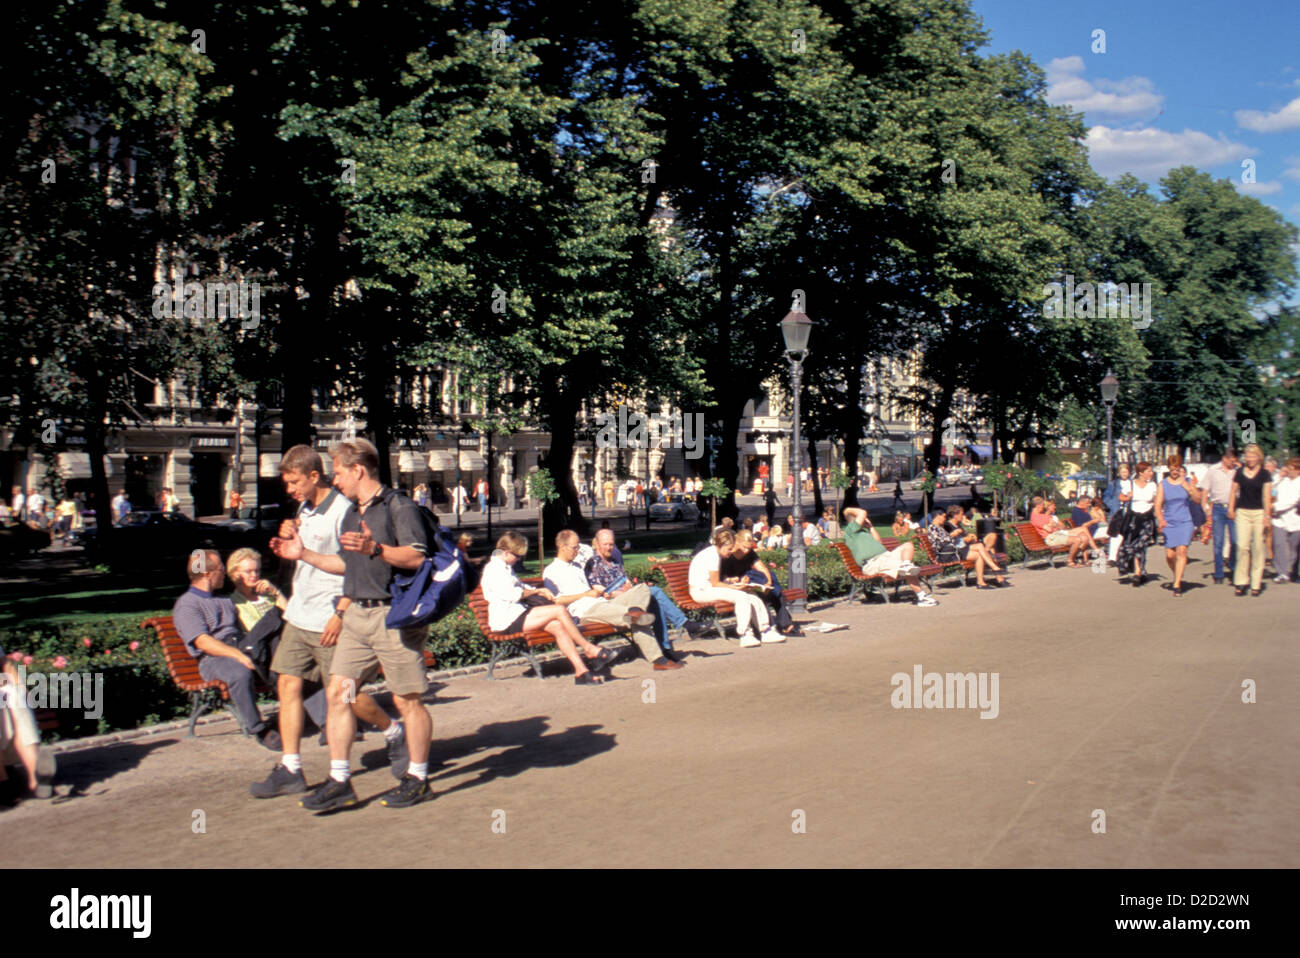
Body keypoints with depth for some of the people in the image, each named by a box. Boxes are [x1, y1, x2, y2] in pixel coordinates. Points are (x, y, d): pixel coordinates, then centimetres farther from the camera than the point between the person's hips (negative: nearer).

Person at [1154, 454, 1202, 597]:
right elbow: (1158, 505, 0)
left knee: (1181, 551, -15)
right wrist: (1160, 519, -17)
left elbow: (1198, 499, -1)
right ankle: (1177, 575, 27)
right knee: (1170, 555, -4)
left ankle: (1177, 584, -12)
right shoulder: (1163, 484, 5)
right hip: (1169, 523, 1)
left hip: (1185, 522, -1)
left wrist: (1186, 485, -14)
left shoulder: (1187, 481, 6)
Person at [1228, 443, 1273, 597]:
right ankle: (1240, 582, 0)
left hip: (1259, 512, -1)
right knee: (1242, 546, -5)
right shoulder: (1239, 472, 6)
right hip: (1242, 512, 1)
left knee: (1258, 547, 1)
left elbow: (1267, 495, -3)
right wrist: (1231, 508, 4)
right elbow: (1234, 491, 12)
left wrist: (1267, 514, -9)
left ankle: (1256, 583, 7)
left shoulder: (1264, 474, 1)